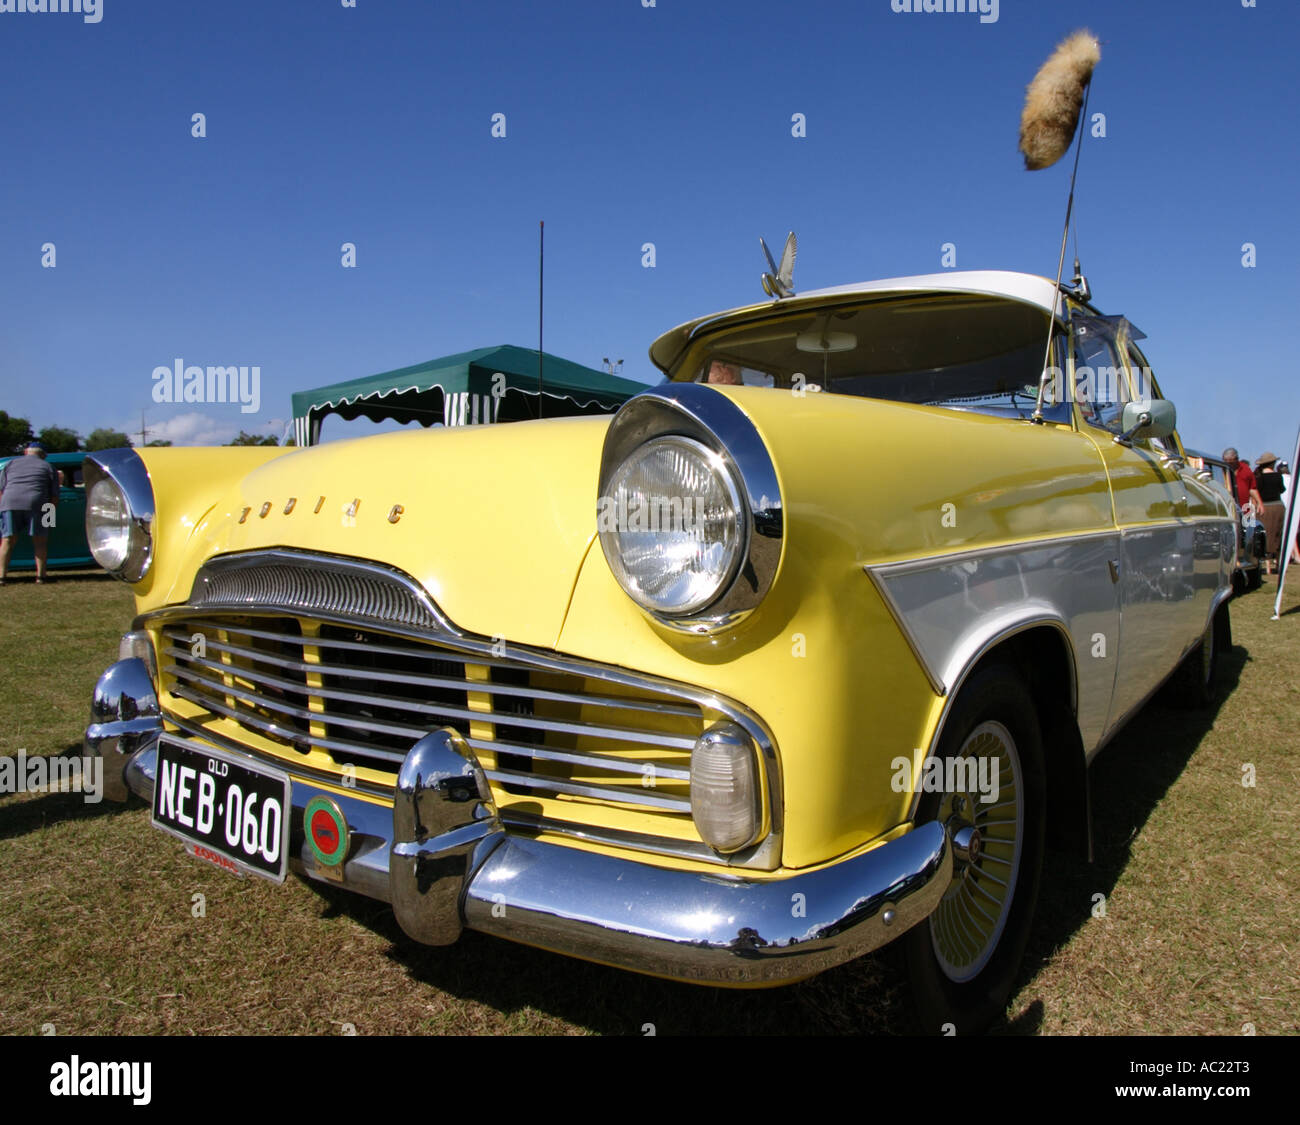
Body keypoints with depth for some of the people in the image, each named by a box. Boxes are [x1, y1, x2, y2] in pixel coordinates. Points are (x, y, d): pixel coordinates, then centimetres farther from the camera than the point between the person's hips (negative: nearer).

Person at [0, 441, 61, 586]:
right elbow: (55, 498, 11)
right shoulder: (48, 467, 18)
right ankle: (40, 575, 6)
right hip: (35, 503, -1)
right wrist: (49, 512, 24)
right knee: (39, 541, 11)